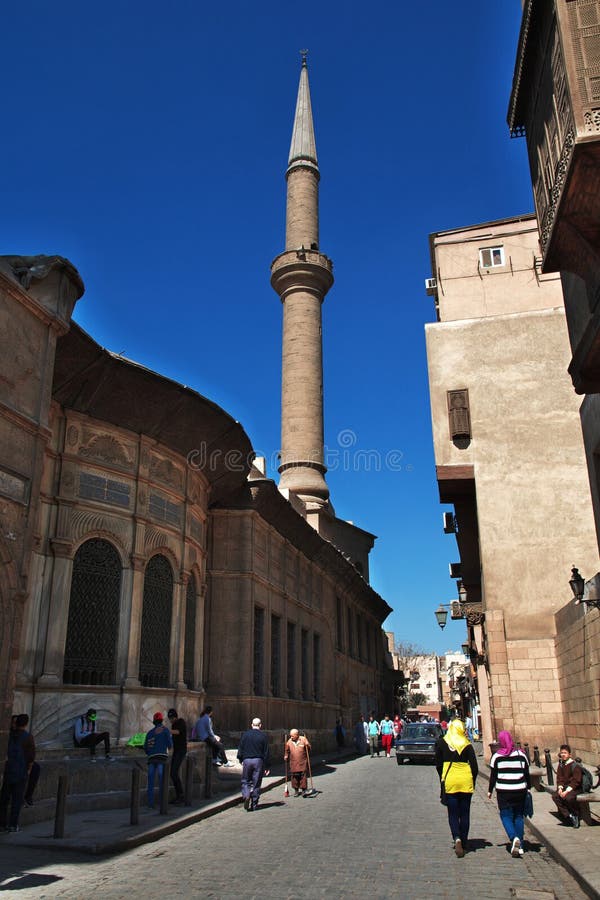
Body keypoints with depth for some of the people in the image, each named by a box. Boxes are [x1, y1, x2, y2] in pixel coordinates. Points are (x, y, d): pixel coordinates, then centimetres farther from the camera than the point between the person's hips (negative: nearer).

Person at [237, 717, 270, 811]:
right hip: (259, 761, 0)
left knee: (245, 781, 12)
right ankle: (254, 805, 9)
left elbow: (240, 749, 5)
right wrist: (266, 766, 5)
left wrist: (241, 760, 17)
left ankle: (246, 795, -14)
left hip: (247, 760, 0)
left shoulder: (245, 734, 2)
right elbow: (266, 752, 1)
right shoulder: (263, 736, -1)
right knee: (256, 783, 7)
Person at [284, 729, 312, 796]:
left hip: (303, 762, -2)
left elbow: (309, 748, 1)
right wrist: (286, 756, 1)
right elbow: (287, 750, 16)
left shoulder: (303, 739, -3)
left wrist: (307, 746, -19)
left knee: (303, 776, -3)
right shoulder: (289, 741, 4)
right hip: (293, 763, 2)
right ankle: (296, 790, 17)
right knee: (294, 777, 3)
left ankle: (303, 790, 6)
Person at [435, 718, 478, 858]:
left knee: (453, 814, 6)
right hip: (466, 782, 1)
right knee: (464, 814, 12)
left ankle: (457, 838, -16)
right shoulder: (467, 745, -3)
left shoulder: (441, 743, -1)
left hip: (450, 781, 0)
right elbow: (474, 767, -2)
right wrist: (472, 783, 11)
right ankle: (463, 844, 17)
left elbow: (438, 764, 3)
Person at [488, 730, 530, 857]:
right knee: (519, 816, 13)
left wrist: (490, 790, 11)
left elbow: (493, 776, 0)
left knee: (506, 815, 4)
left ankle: (514, 838, -19)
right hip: (520, 791, 3)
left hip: (503, 791, -2)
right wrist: (528, 787, 20)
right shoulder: (521, 755, 2)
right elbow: (527, 774, 7)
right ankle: (520, 845, 12)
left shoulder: (496, 756, -4)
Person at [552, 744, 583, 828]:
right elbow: (559, 778, 9)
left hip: (575, 788, -6)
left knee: (569, 797, -35)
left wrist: (567, 791, -23)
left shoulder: (575, 765, -14)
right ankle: (569, 815, -11)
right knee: (555, 796, -19)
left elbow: (576, 781, -17)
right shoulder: (560, 765, 7)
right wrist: (560, 788, -11)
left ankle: (576, 816, -6)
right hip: (565, 786, 6)